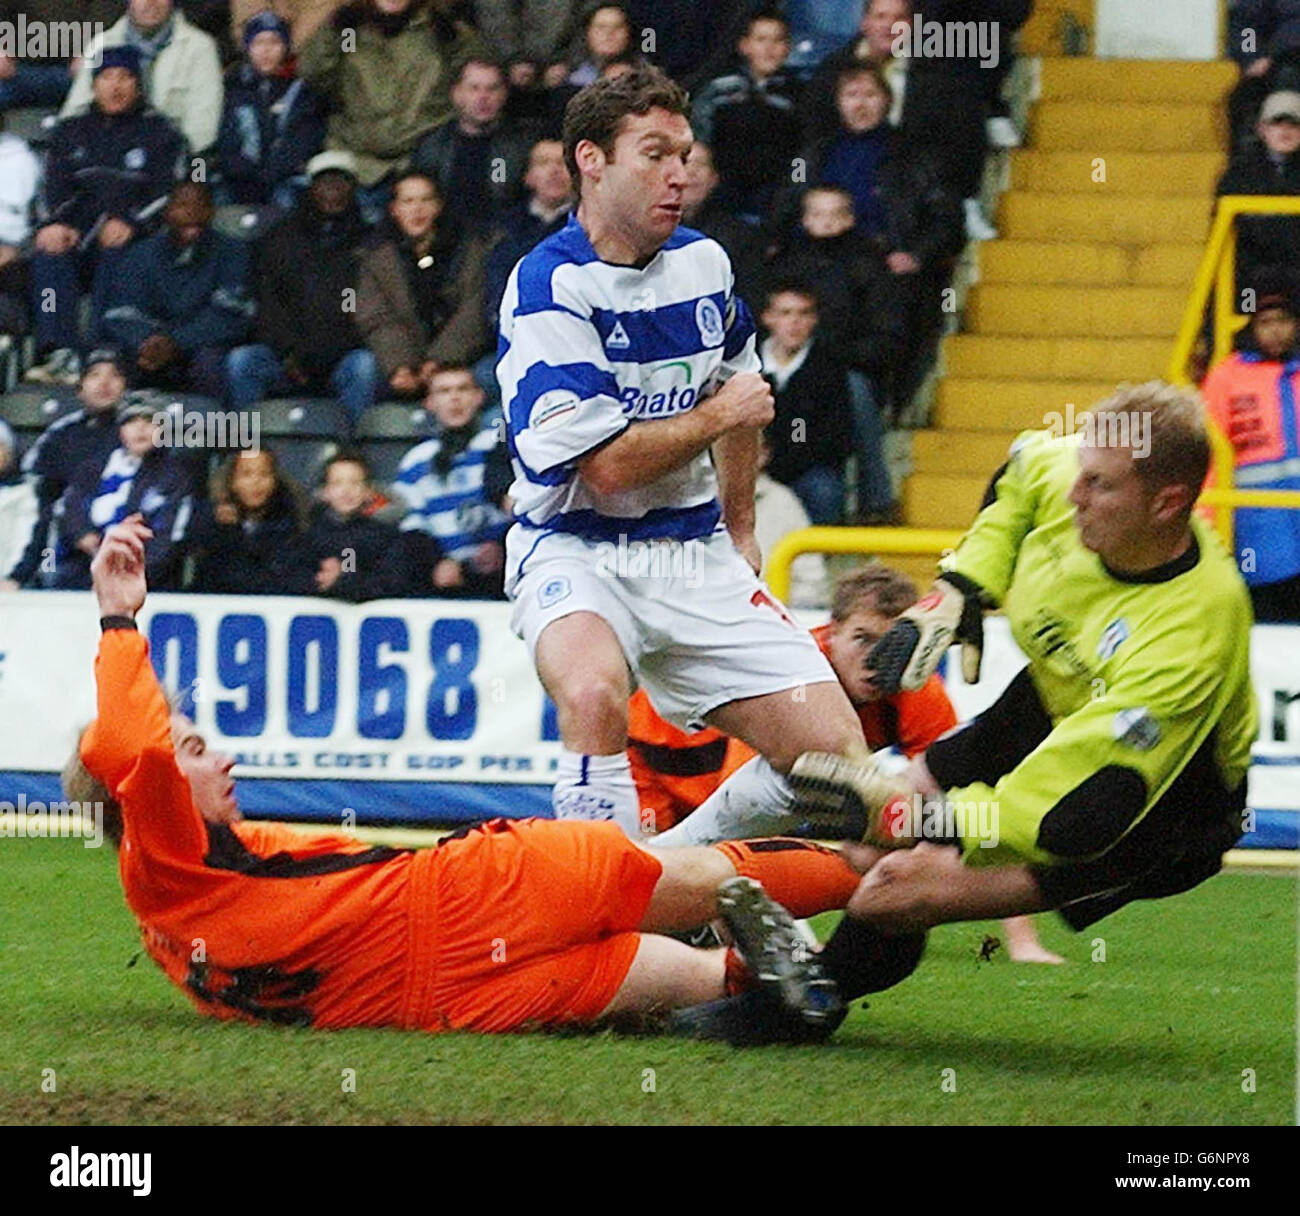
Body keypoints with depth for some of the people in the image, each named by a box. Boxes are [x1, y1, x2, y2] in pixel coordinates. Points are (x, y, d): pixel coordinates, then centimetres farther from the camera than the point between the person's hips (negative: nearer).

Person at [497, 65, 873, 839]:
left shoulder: (702, 262, 6)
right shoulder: (549, 287, -15)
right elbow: (608, 466, -21)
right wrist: (720, 414, -7)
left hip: (696, 552, 7)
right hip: (578, 552, -6)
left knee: (836, 753, -4)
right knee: (596, 695, -39)